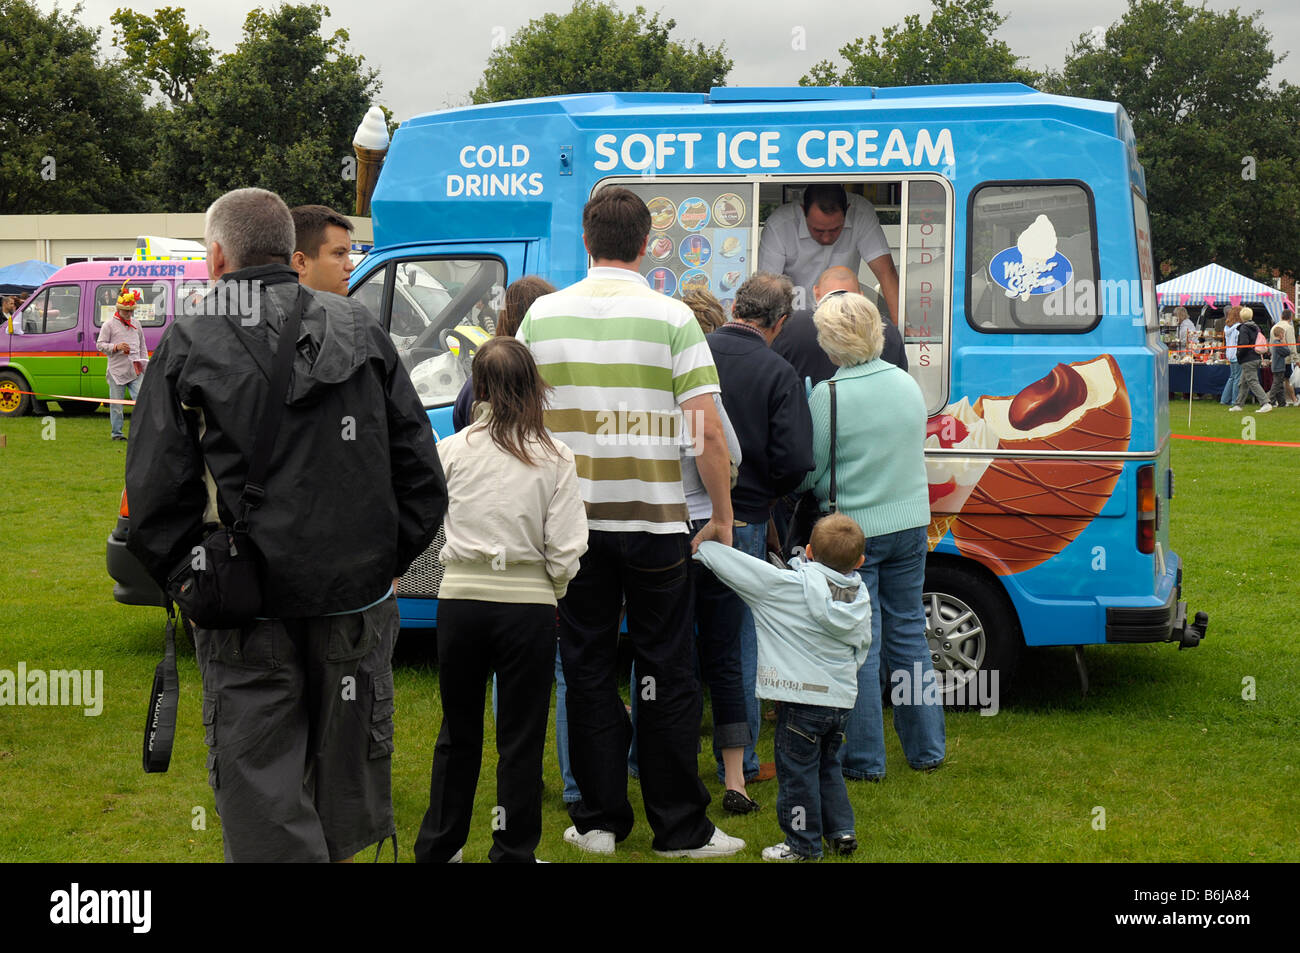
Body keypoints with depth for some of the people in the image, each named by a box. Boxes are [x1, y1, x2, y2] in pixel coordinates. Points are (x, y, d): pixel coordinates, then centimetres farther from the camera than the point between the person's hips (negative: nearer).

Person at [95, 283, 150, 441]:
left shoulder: (136, 326, 17)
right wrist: (116, 347, -15)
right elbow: (100, 345, 0)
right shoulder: (109, 325, 3)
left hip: (136, 371, 3)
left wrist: (145, 366, 16)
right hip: (117, 371, -3)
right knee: (116, 404, 2)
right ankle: (116, 433, 11)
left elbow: (143, 347, 24)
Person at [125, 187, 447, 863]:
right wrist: (384, 565, 13)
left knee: (264, 795, 3)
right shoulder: (360, 331, 6)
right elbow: (421, 473, 7)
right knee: (345, 775, 19)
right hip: (356, 603, 4)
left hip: (247, 618, -3)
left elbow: (155, 497, -6)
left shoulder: (188, 346, -5)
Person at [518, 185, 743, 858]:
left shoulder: (544, 314, 3)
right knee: (666, 676, 6)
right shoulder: (671, 317, -7)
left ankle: (598, 820, 16)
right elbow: (708, 431, -11)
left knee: (588, 670, 11)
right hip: (654, 522, -2)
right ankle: (680, 828, 11)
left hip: (573, 521, 2)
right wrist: (723, 516, 0)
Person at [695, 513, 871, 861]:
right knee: (828, 767, 22)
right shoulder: (860, 597, 4)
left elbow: (732, 565, -11)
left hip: (802, 699, -6)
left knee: (797, 771, 3)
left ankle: (804, 844, 9)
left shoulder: (786, 585, -13)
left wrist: (700, 544, 2)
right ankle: (841, 831, 22)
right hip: (842, 700, 6)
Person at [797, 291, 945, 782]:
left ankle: (864, 758, 9)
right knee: (908, 631, 16)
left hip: (854, 528, -5)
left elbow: (809, 474, -12)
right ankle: (926, 747, 24)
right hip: (911, 522, 6)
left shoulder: (827, 397, -17)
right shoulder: (908, 385, 2)